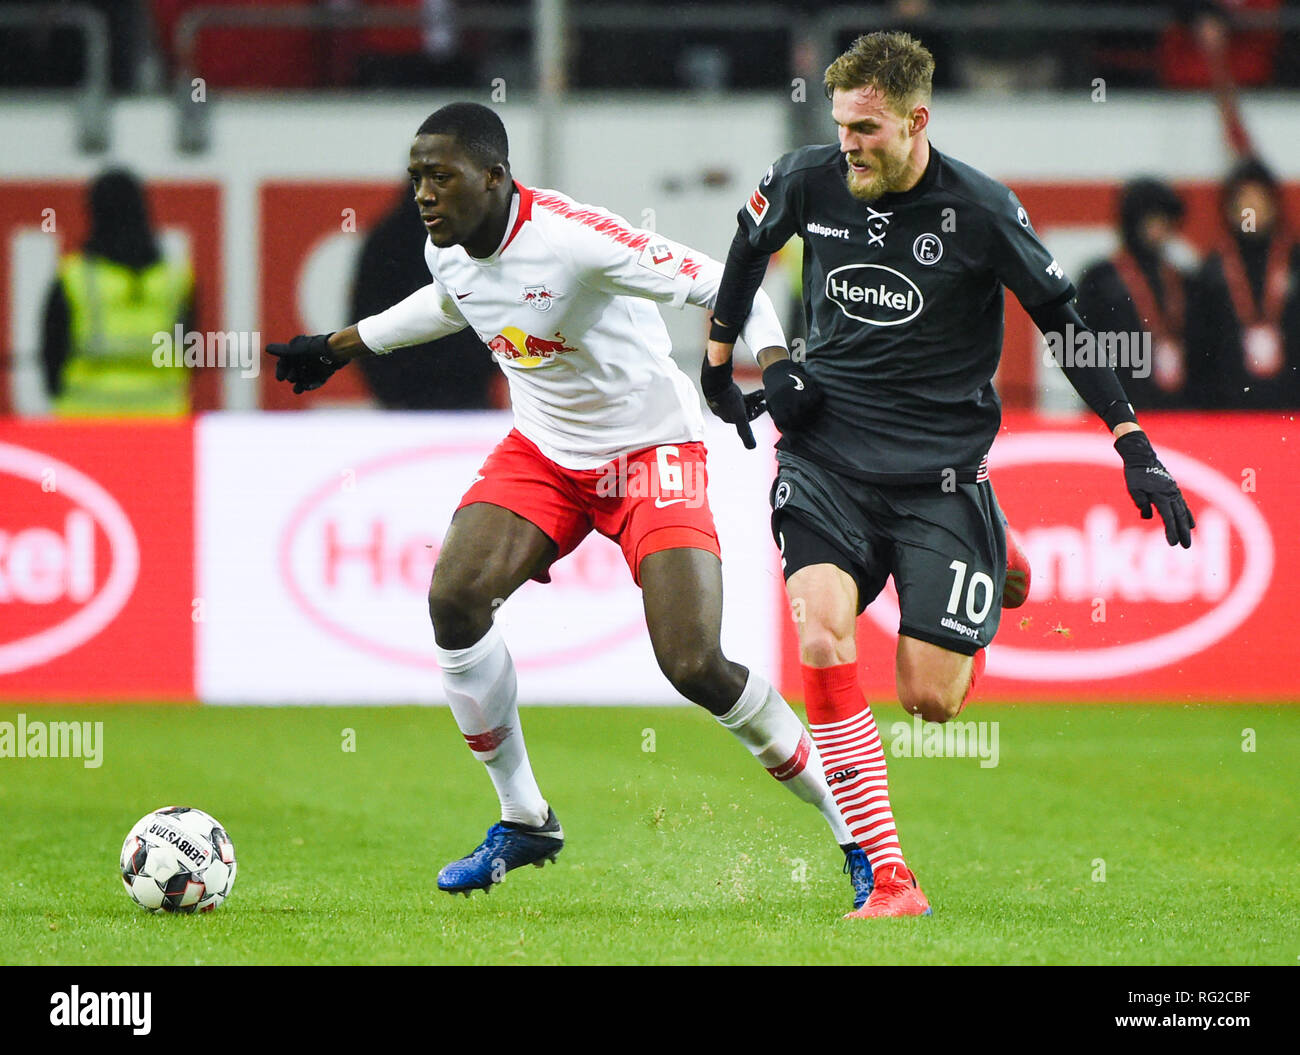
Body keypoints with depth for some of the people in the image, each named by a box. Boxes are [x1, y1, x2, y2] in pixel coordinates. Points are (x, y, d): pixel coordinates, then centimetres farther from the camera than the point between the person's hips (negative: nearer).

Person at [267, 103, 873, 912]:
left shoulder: (576, 239, -28)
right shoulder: (448, 250, -5)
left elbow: (729, 289, -25)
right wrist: (342, 347, 29)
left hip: (651, 449, -6)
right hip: (544, 451, 6)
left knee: (695, 666, -18)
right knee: (454, 597, -16)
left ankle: (855, 832, 0)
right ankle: (523, 820, 3)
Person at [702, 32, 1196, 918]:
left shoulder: (979, 210, -12)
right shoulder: (808, 181, -3)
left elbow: (1065, 322, -3)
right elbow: (750, 246, 20)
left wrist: (1138, 452, -6)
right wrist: (720, 356, 24)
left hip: (940, 470, -2)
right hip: (827, 454, 2)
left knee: (930, 700, -5)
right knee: (822, 637, -24)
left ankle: (995, 582, 34)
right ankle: (891, 879, -22)